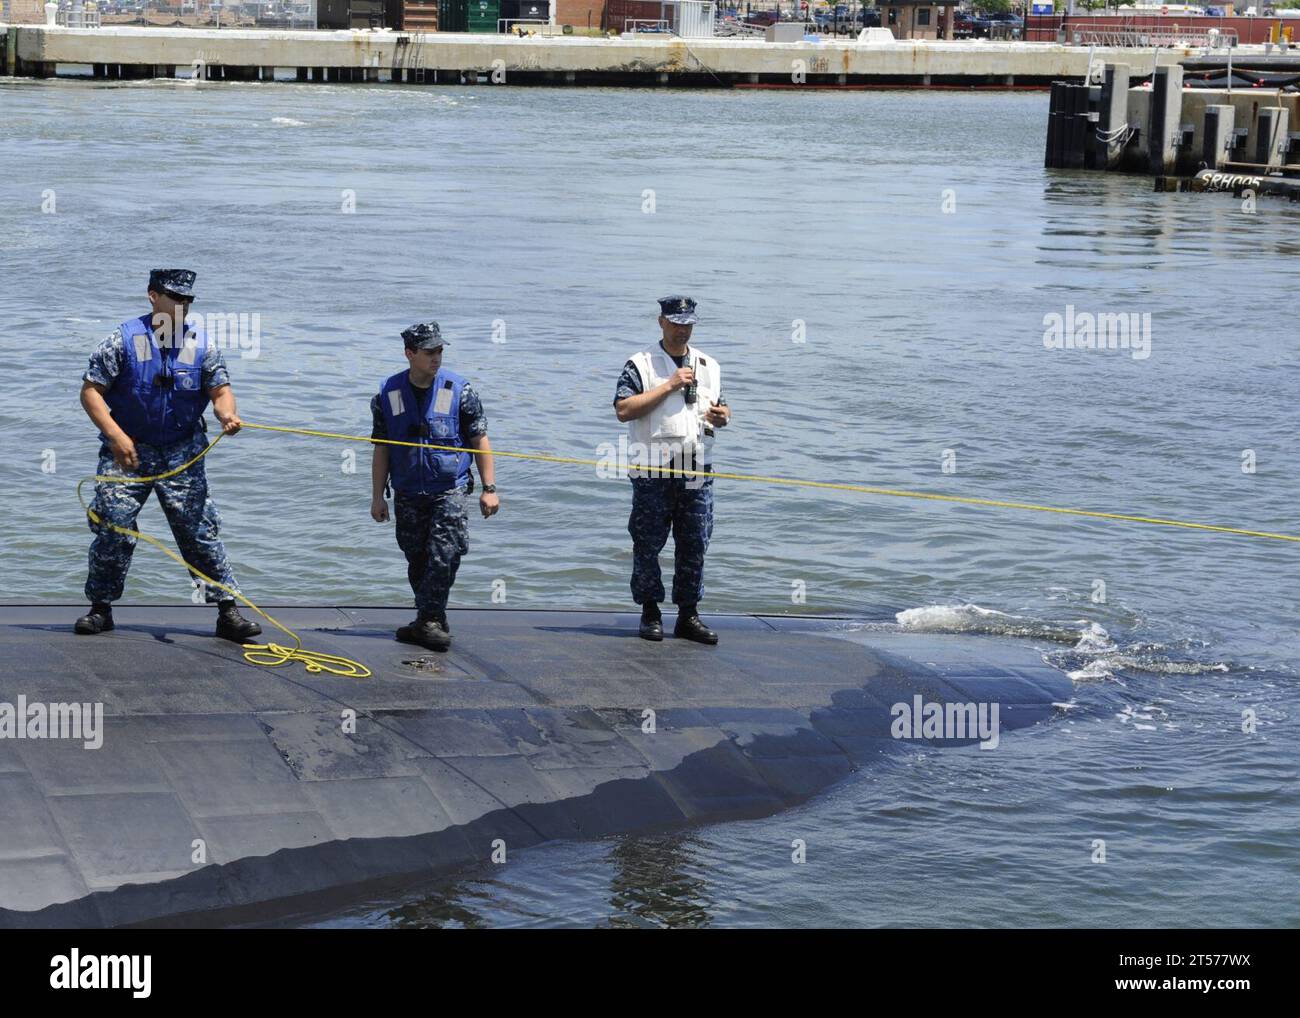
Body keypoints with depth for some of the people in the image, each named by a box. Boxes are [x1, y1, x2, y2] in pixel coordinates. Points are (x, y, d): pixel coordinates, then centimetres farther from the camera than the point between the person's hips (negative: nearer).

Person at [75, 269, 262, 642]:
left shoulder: (201, 342, 3)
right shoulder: (124, 339, -5)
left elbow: (220, 390, 3)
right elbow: (90, 391, -5)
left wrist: (227, 413, -22)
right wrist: (117, 436, -15)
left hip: (182, 455, 2)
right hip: (127, 451, -1)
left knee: (201, 531, -1)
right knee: (111, 527, -5)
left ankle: (227, 611, 2)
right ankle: (100, 608, 10)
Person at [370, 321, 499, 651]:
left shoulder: (459, 390, -1)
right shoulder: (389, 394, 4)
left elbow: (480, 440, 2)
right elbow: (381, 449, 9)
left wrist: (489, 488, -4)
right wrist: (377, 497, 7)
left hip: (449, 489, -3)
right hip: (408, 494, 3)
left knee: (443, 557, -15)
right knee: (417, 562, 8)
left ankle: (429, 621, -10)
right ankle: (433, 622, 20)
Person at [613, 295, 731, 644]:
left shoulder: (709, 366, 16)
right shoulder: (641, 365, -2)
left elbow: (721, 407, 25)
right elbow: (623, 410, -14)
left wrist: (722, 415, -1)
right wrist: (669, 385, -15)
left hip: (697, 471, 4)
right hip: (653, 472, -4)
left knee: (694, 544, 4)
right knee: (648, 544, 0)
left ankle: (688, 615, 11)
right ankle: (650, 613, 9)